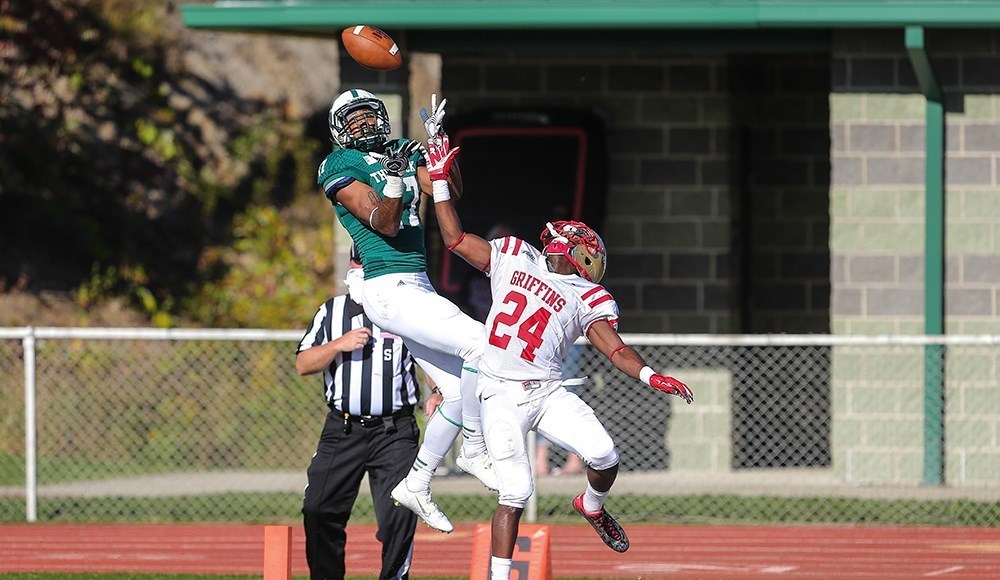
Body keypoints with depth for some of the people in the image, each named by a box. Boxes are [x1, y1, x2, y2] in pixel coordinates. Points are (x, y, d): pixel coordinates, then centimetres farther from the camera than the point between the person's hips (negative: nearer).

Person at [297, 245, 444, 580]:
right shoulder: (332, 311, 11)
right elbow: (303, 364, 7)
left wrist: (437, 394, -9)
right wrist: (340, 345, -9)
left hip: (394, 430, -2)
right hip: (343, 428, 2)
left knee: (399, 514, -11)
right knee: (319, 511, -3)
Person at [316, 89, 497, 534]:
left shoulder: (404, 152, 16)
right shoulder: (341, 167, -4)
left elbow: (450, 191, 5)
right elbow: (384, 223, -14)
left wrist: (438, 139, -3)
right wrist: (393, 180, -30)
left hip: (419, 288, 8)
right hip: (390, 291, -8)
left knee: (459, 392, 6)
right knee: (479, 343, -21)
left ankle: (416, 485, 17)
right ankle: (475, 449, -6)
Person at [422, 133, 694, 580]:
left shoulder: (586, 298, 8)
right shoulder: (513, 257, 11)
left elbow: (614, 348, -5)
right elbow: (455, 238, 16)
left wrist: (649, 376, -23)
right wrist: (439, 181, 14)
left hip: (548, 392, 1)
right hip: (501, 395, -1)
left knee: (605, 456, -16)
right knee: (515, 492, -12)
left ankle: (593, 507, 19)